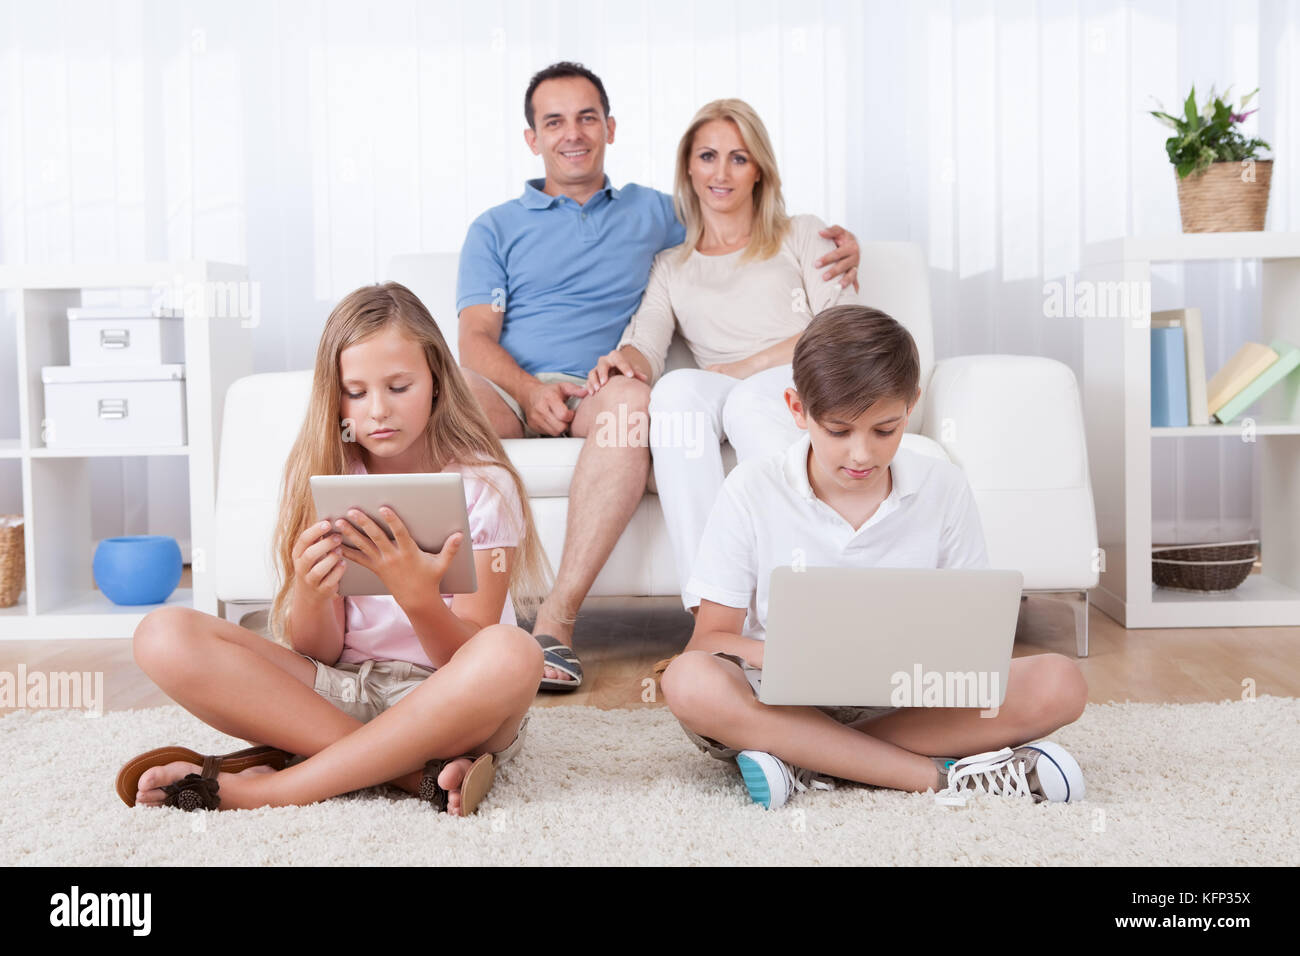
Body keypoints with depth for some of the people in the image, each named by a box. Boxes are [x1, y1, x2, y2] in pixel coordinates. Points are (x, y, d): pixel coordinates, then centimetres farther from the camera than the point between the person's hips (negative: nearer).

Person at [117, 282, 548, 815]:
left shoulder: (483, 486, -7)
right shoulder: (319, 475, 2)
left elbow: (469, 660, -12)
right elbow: (316, 651, -2)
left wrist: (418, 596, -33)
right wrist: (311, 593, -25)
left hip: (447, 708, -3)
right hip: (341, 691, 3)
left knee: (513, 654, -38)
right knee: (163, 636, -19)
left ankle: (265, 789, -26)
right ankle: (420, 773, -25)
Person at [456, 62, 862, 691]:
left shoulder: (651, 213, 25)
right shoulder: (496, 228, 20)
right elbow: (475, 337, 7)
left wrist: (838, 244, 11)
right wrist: (530, 390, -15)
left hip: (598, 388, 0)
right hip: (509, 389, 0)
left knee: (632, 398, -38)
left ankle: (557, 618, -42)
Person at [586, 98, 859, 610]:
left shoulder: (803, 235, 23)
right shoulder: (671, 267, 27)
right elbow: (645, 344, 9)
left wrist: (746, 367, -5)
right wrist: (623, 360, -18)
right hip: (726, 399, 1)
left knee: (751, 402, -37)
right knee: (678, 388, -35)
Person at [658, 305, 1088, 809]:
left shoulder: (943, 487, 1)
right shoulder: (752, 490, -4)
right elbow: (711, 637, -6)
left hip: (909, 700, 2)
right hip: (788, 700, -1)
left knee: (1058, 685, -22)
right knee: (690, 682, -34)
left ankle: (809, 763, -24)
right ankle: (945, 776, -29)